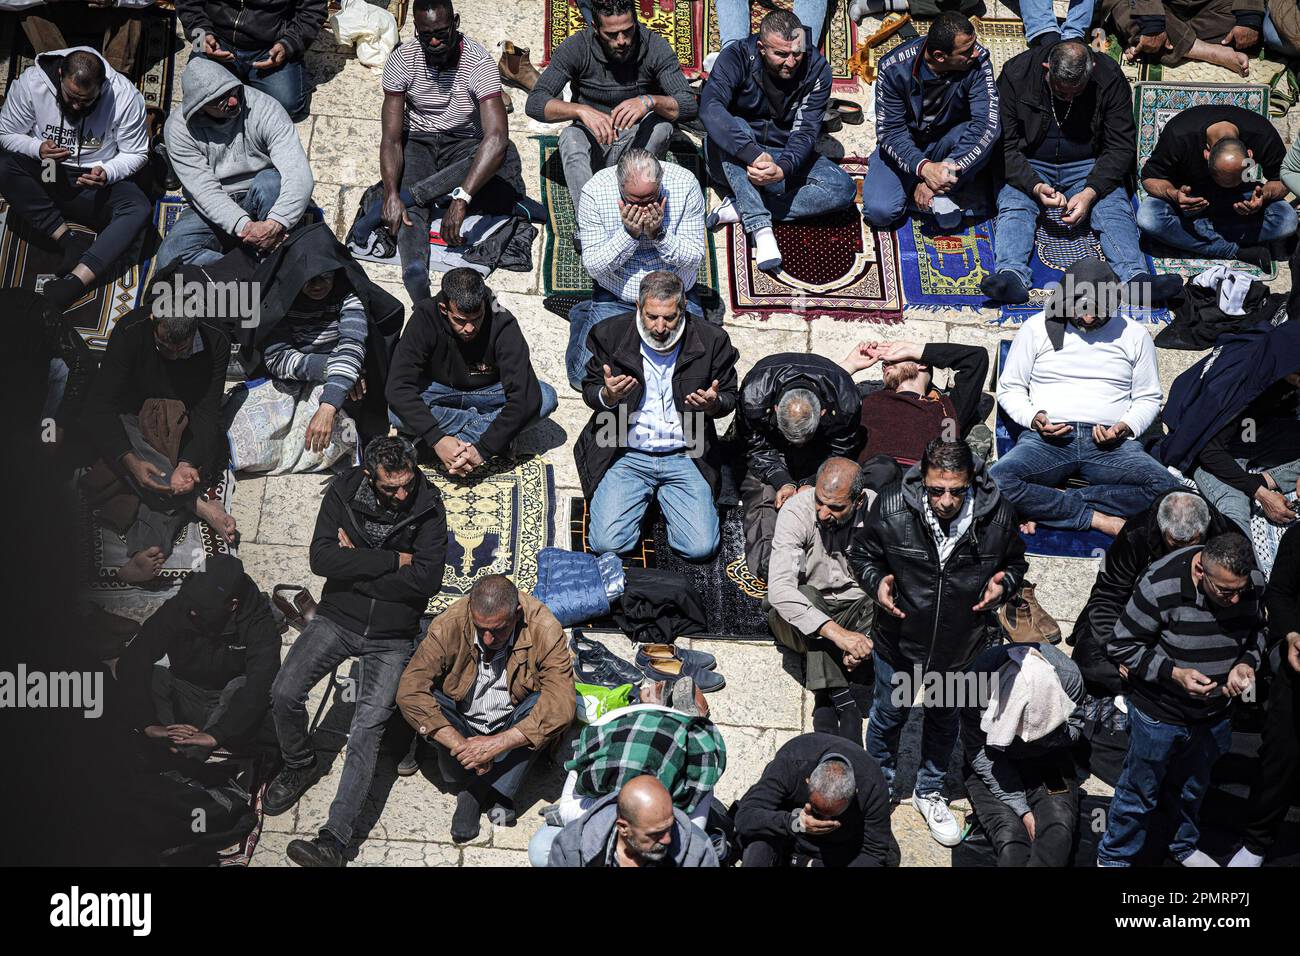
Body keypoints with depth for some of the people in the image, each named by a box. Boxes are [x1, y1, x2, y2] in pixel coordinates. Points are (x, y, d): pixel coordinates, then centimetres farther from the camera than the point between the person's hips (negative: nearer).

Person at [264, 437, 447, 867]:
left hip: (391, 637, -2)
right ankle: (299, 767, 14)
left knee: (366, 730, -16)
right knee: (285, 692, -17)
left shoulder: (427, 506, -8)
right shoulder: (344, 491, -5)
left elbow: (427, 580, -18)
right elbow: (322, 558, -16)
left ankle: (333, 839, -19)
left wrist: (356, 565, -14)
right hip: (337, 619, 2)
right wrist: (393, 561, -18)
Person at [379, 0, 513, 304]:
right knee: (410, 208, -30)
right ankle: (420, 296, -53)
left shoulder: (480, 62, -20)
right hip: (417, 141, 1)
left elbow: (497, 138, -32)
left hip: (464, 144, -1)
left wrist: (461, 199, -44)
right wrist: (391, 195, -34)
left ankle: (410, 194, -33)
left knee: (504, 195, -34)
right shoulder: (401, 60, -13)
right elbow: (391, 137, -15)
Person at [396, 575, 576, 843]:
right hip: (463, 726, 0)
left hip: (513, 727, 0)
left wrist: (496, 743, -38)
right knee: (425, 703, -29)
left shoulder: (544, 630, -24)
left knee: (543, 704, -31)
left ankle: (474, 794, -19)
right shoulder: (449, 626, -22)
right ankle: (496, 793, -18)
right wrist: (460, 745, -35)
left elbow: (561, 705, -33)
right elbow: (409, 691, -28)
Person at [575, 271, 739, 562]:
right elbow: (589, 390, 7)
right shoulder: (612, 335, -5)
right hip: (627, 455, 0)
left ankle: (665, 498, 19)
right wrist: (607, 396, -18)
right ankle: (645, 498, 18)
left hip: (684, 456, 0)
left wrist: (713, 404, -17)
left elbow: (730, 396, 8)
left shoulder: (711, 340, -5)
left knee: (700, 547, -14)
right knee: (606, 543, -17)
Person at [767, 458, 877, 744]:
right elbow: (779, 589, -33)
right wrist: (837, 633, -43)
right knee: (807, 595, -34)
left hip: (855, 609, 2)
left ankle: (828, 710, -26)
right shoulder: (796, 512, -21)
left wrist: (864, 643, -30)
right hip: (798, 613, -2)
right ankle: (844, 706, -33)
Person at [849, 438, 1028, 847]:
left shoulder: (997, 514, -22)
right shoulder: (891, 507, -26)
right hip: (899, 643, -1)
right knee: (888, 716, 23)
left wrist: (1004, 583, -22)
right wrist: (876, 582, -26)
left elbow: (1015, 561, 0)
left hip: (959, 646, 1)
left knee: (944, 719, 26)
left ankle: (929, 792, 51)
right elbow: (861, 553, -7)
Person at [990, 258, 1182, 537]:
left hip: (1111, 444, 2)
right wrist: (1033, 418, -8)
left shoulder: (1134, 334, 13)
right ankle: (1096, 517, -22)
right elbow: (1010, 388, 13)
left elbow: (1148, 398, 18)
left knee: (1166, 489, -30)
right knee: (996, 482, -34)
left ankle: (1045, 507, -22)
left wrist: (1126, 427, -4)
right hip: (1046, 440, -1)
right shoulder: (1037, 328, 9)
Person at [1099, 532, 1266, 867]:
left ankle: (1184, 846, 53)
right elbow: (1120, 646, -19)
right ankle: (1114, 857, 35)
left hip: (1215, 714, 5)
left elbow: (1257, 631, 6)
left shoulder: (1253, 583, -16)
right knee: (1140, 792, 12)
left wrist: (1247, 663, -15)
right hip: (1159, 713, -5)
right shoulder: (1161, 586, -30)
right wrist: (1173, 673, -29)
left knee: (1193, 788, 27)